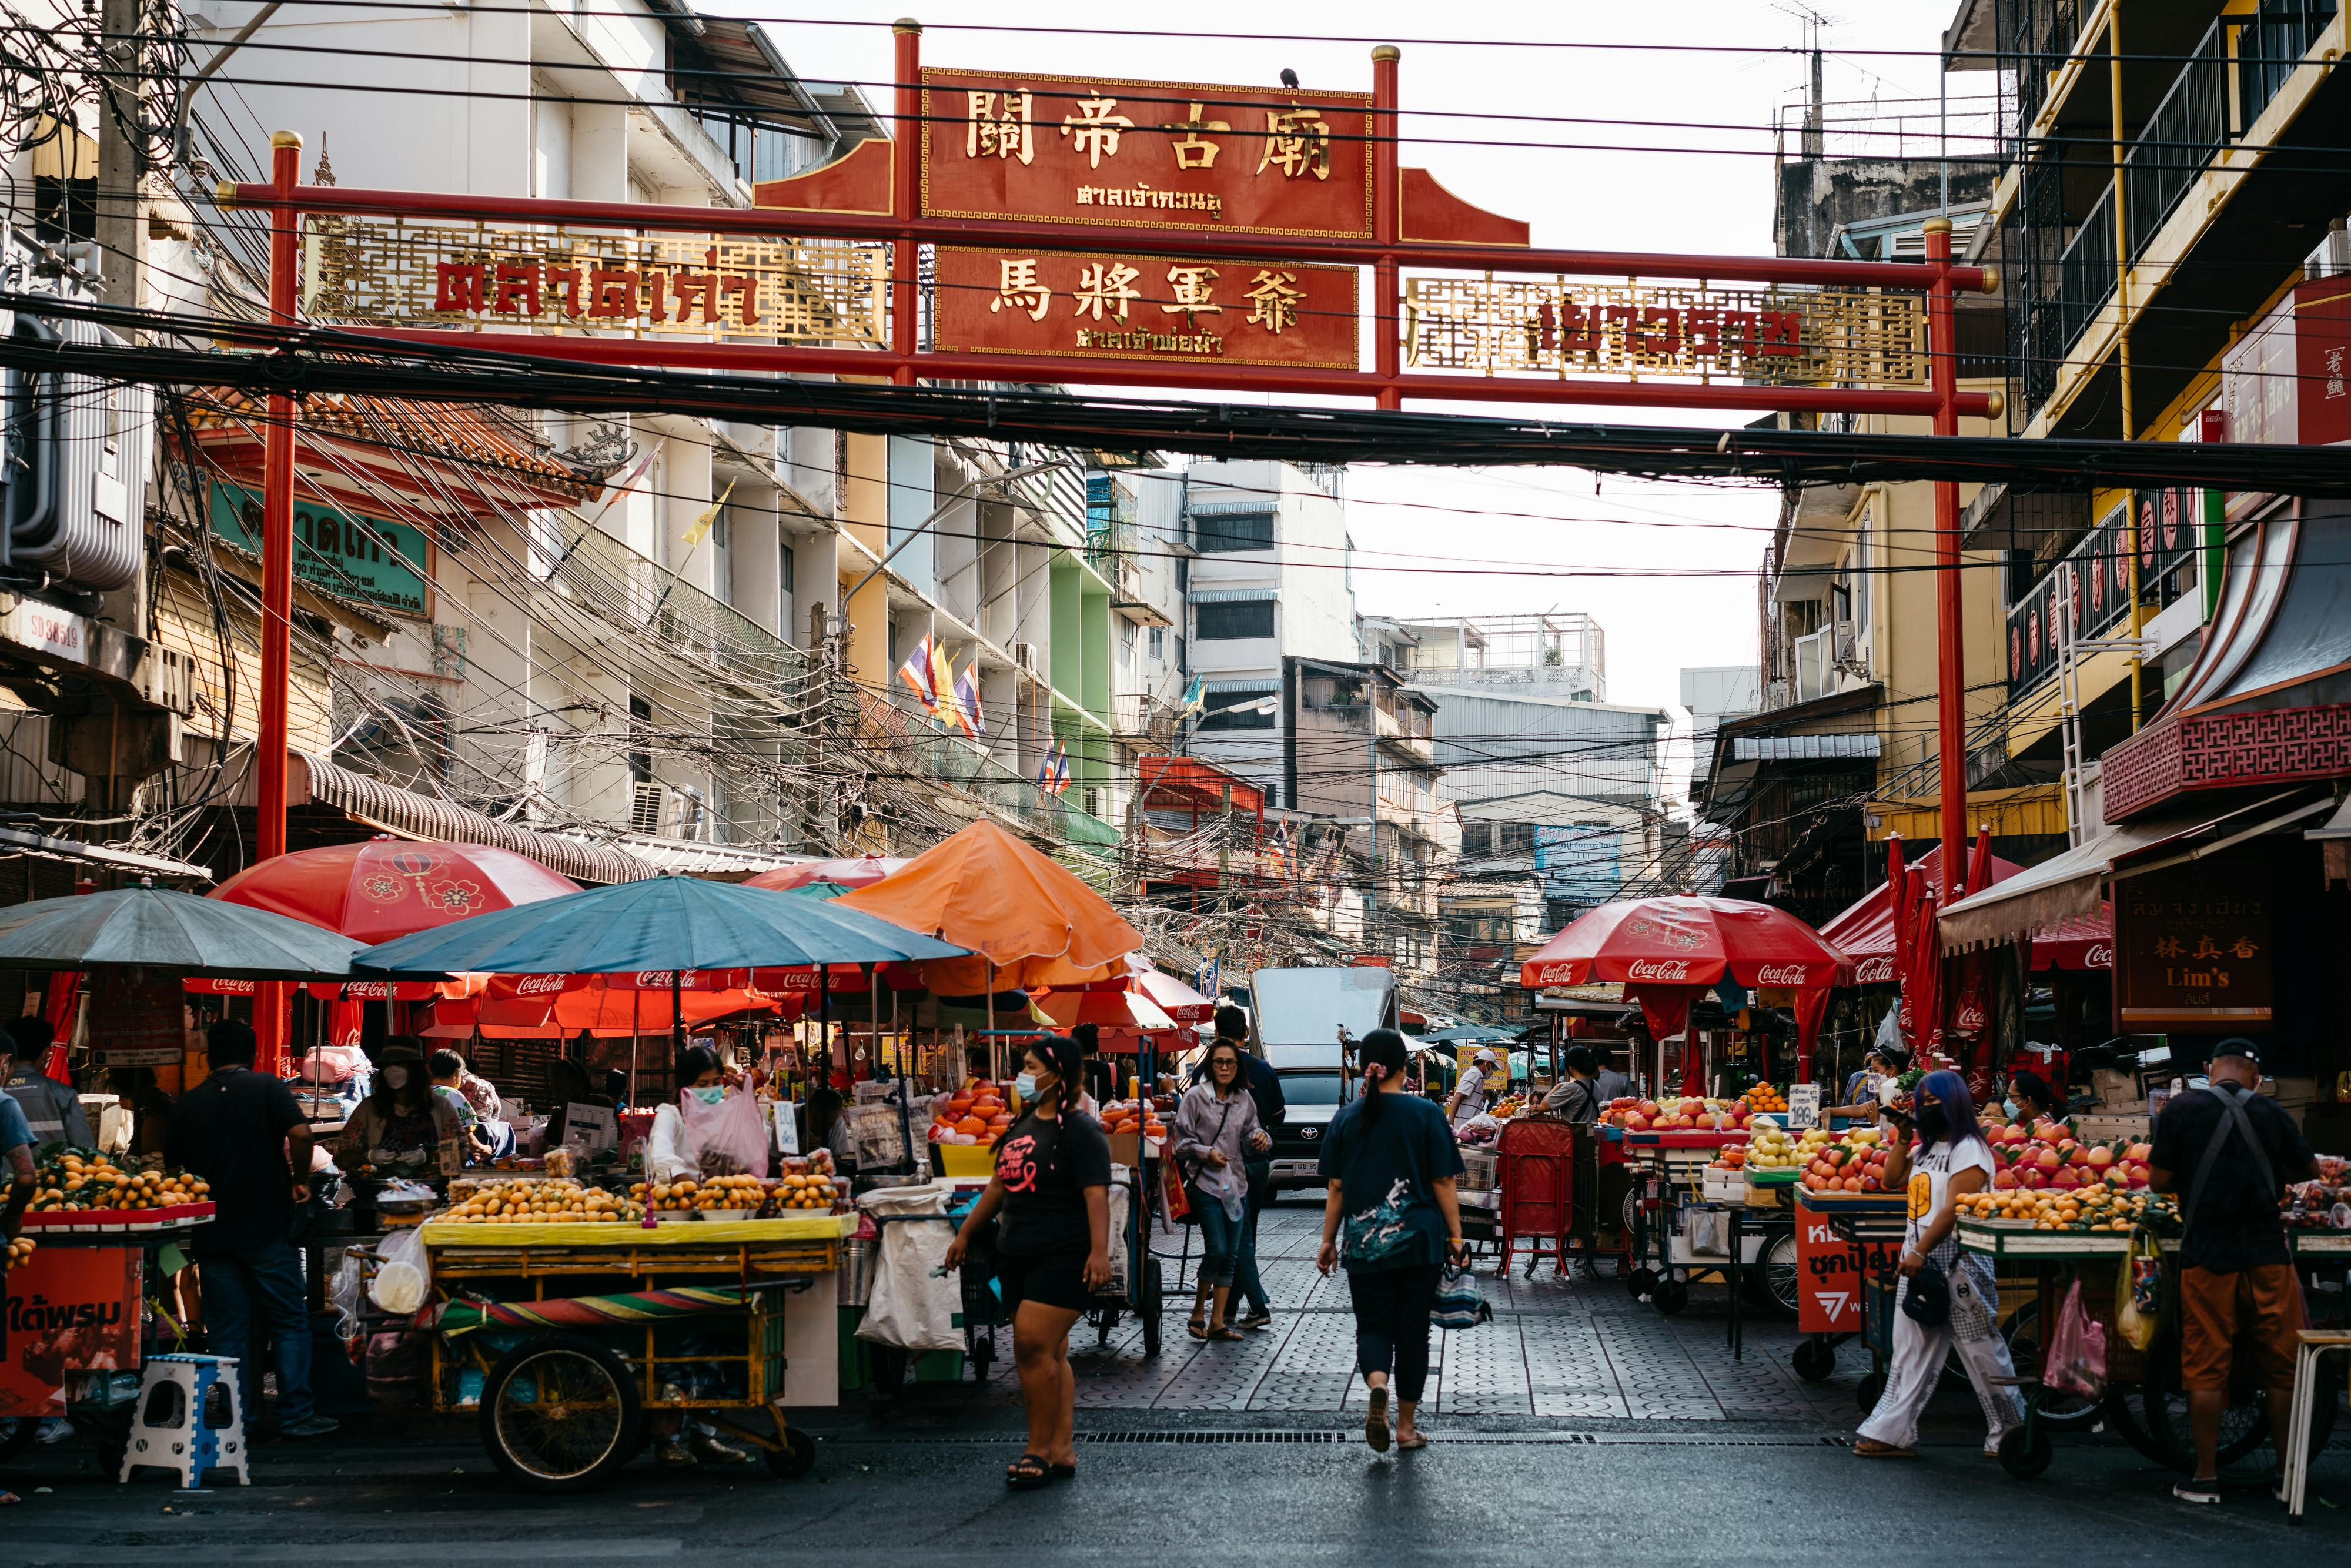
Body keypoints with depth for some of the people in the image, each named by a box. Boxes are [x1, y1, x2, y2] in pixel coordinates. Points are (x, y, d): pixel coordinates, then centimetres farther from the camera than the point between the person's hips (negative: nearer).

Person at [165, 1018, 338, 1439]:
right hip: (266, 1228, -3)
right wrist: (300, 1180, -2)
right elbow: (300, 1134, -17)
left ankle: (239, 1418, 7)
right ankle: (296, 1415, 2)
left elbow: (172, 1163, 14)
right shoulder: (267, 1088, -3)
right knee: (289, 1324, 4)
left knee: (227, 1331, 7)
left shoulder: (189, 1104, 8)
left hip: (211, 1232, 3)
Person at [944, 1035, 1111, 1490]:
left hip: (1063, 1259, -8)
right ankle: (1062, 1451, 11)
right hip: (1017, 1257, 8)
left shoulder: (1080, 1130, -10)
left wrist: (1099, 1251, -27)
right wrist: (965, 1233, 28)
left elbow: (1097, 1195, -17)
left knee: (1034, 1348, -14)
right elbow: (999, 1186, 25)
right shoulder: (1023, 1125, 16)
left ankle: (1040, 1450, -5)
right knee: (1050, 1355, 8)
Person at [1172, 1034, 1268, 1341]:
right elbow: (1181, 1142, -2)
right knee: (1217, 1250, -12)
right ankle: (1198, 1310, 8)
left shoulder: (1244, 1100, 10)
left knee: (1231, 1254, 3)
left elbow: (1249, 1140, 16)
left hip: (1236, 1183, 5)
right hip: (1205, 1183, -5)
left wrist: (1260, 1139, -6)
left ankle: (1218, 1321, 9)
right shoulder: (1195, 1097, -3)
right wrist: (1207, 1153, -16)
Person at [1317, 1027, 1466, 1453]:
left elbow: (1335, 1188, 4)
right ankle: (1406, 1426, 14)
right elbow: (1443, 1183, -5)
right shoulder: (1426, 1114, -4)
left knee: (1373, 1326, 9)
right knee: (1413, 1331, 9)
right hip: (1420, 1242, -1)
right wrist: (1455, 1238, 1)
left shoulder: (1346, 1118, 1)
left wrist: (1328, 1241, 12)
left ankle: (1377, 1386, -22)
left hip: (1365, 1243, 1)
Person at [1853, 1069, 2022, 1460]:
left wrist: (1920, 1252, -21)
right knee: (1911, 1349, 6)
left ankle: (2011, 1432, 11)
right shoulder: (1925, 1149, 16)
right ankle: (1892, 1432, 6)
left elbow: (1954, 1210, -18)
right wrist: (1902, 1138, 10)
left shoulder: (1969, 1150, -12)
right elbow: (1891, 1180, 20)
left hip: (1957, 1261, -8)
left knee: (1981, 1349, 0)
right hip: (1918, 1259, 8)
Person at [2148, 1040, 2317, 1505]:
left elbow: (2158, 1180, -3)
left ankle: (2206, 1478, 5)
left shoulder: (2181, 1109, -3)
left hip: (2206, 1256, -1)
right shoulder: (2271, 1113, 2)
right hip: (2267, 1255, 1)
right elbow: (2309, 1169, 16)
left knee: (2206, 1370, 4)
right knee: (2282, 1368, 9)